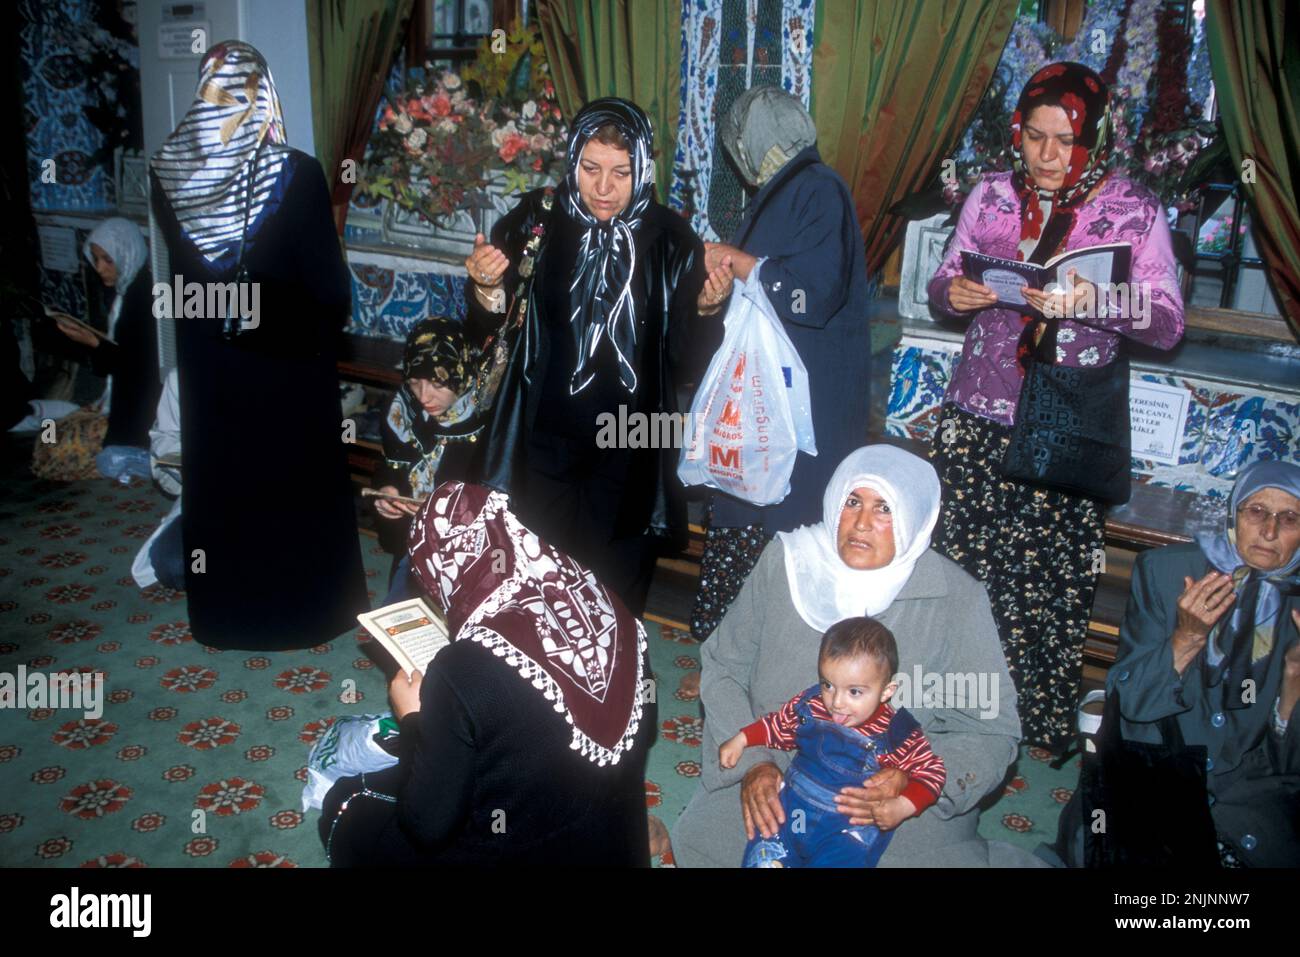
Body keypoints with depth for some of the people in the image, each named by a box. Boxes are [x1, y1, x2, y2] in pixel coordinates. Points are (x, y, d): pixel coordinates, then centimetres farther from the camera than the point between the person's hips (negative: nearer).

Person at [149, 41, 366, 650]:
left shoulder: (170, 173, -8)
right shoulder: (298, 174, -19)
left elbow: (180, 261, 5)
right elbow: (328, 277, -13)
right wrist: (327, 326, 5)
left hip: (207, 357, 3)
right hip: (286, 355, -3)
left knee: (220, 476, 15)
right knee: (295, 479, 11)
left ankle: (225, 609, 29)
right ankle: (303, 605, 24)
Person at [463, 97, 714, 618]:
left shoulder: (670, 241, -6)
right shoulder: (535, 221, -6)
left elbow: (685, 355, -2)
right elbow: (487, 327, 2)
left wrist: (709, 307, -20)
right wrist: (488, 288, -18)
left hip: (627, 461, 0)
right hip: (540, 446, 0)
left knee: (614, 606, 14)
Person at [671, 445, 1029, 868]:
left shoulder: (957, 599, -12)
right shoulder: (785, 561, -7)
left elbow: (990, 731, -8)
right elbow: (724, 667, 0)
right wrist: (751, 762, -15)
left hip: (898, 803, -1)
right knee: (705, 841, -19)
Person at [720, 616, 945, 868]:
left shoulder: (894, 733, -11)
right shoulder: (810, 705, 0)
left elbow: (930, 771, -4)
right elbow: (779, 724, 18)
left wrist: (902, 807, -18)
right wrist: (741, 740, 10)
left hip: (851, 827, -3)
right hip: (791, 809, 3)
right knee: (764, 855, -15)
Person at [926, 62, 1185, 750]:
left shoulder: (1134, 210, -2)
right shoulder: (990, 195, 6)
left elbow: (1167, 325, -6)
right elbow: (942, 288, 13)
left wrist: (1091, 302, -24)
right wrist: (952, 292, -11)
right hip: (975, 420, 2)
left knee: (1052, 581, 2)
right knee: (961, 566, 4)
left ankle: (1044, 724, 23)